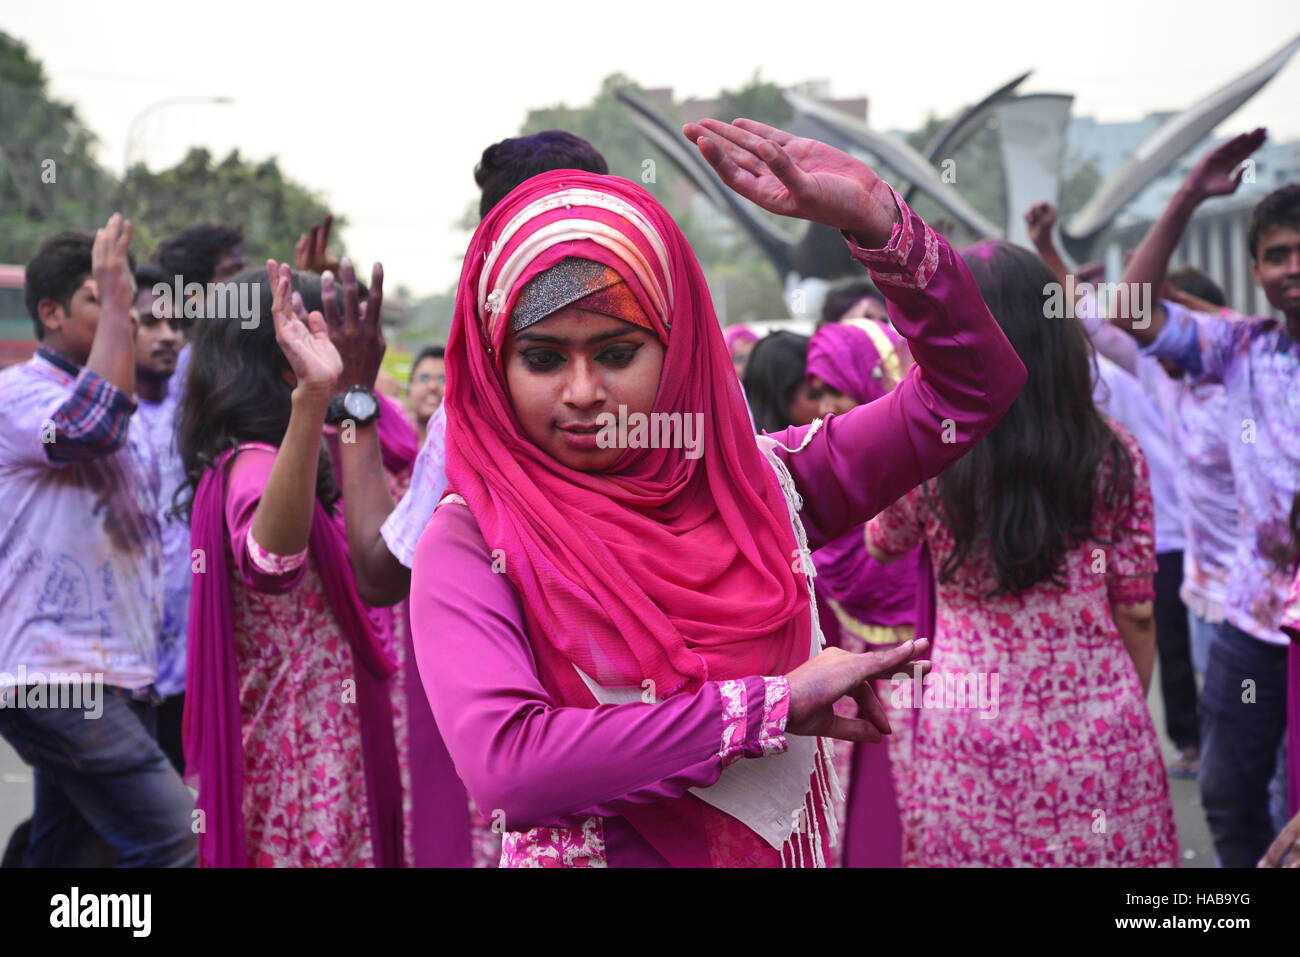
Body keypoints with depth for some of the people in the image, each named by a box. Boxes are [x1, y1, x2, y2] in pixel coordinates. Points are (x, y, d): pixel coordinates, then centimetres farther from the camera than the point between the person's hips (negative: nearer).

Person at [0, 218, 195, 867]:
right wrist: (114, 304, -20)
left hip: (118, 676, 9)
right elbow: (94, 425, -28)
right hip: (55, 674, -9)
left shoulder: (120, 399, 20)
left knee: (65, 852, 11)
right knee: (174, 839, -17)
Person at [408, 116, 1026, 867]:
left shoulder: (755, 482, 3)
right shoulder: (469, 547, -7)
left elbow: (973, 385, 6)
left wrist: (874, 220, -8)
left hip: (785, 848, 3)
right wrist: (774, 704, -16)